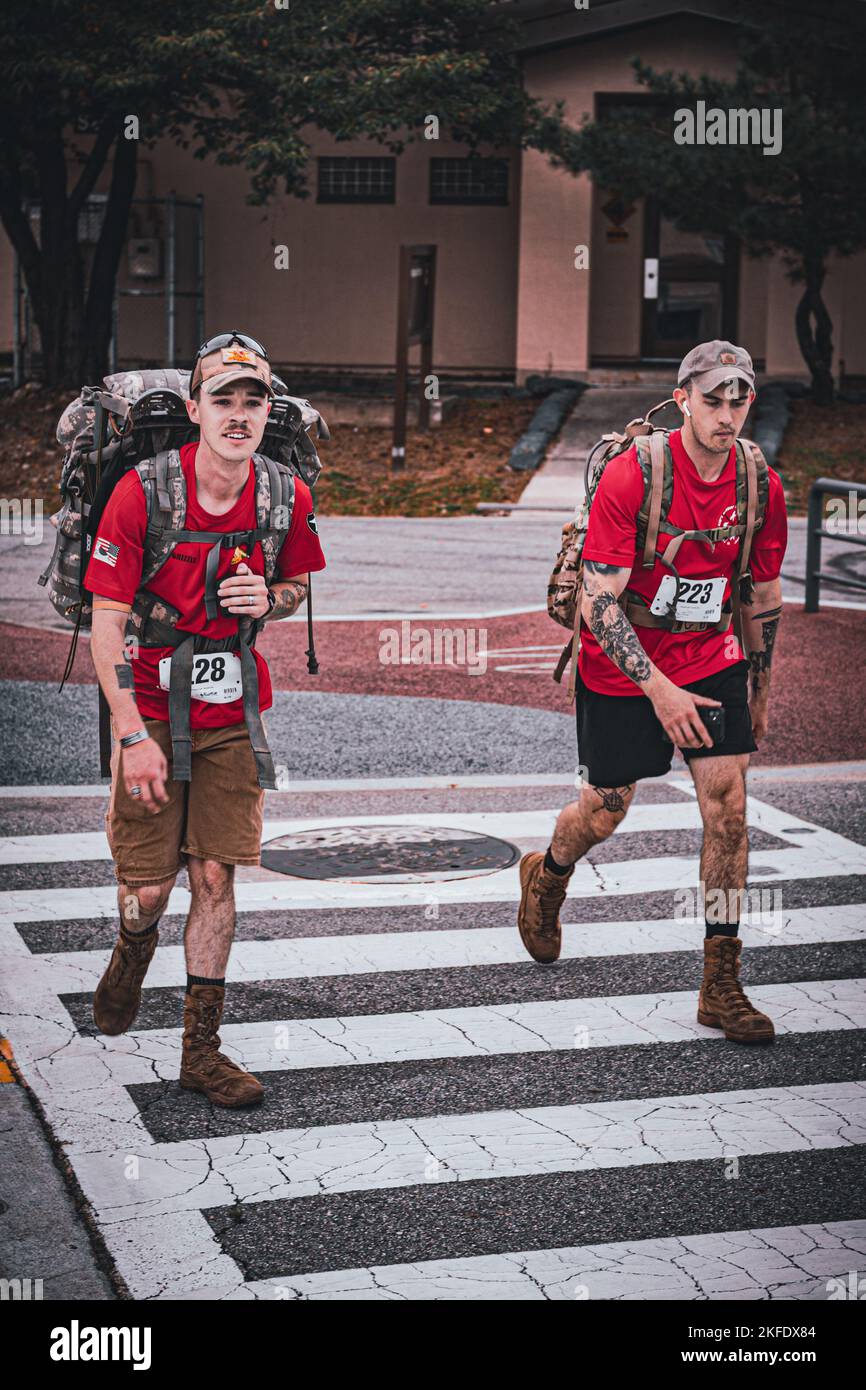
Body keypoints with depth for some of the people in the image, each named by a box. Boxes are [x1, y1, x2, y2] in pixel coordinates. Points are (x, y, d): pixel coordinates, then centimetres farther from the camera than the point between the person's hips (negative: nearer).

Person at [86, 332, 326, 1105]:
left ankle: (201, 1049, 12)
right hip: (151, 711, -2)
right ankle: (134, 952, 38)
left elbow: (296, 589, 14)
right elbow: (106, 624, -13)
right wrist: (133, 736, -18)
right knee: (148, 886, 1)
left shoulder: (287, 498, -5)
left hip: (233, 713, 2)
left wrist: (269, 601, -11)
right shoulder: (142, 493, -16)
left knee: (215, 878, 2)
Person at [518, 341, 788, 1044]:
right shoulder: (630, 476, -20)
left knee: (728, 806, -7)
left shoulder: (761, 485, -6)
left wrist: (761, 688, 14)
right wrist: (657, 687, -24)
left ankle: (722, 985, 1)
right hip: (622, 667, -3)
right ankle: (546, 878, 45)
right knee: (605, 811, 9)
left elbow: (764, 595, 8)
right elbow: (599, 602, -20)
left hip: (712, 661, 3)